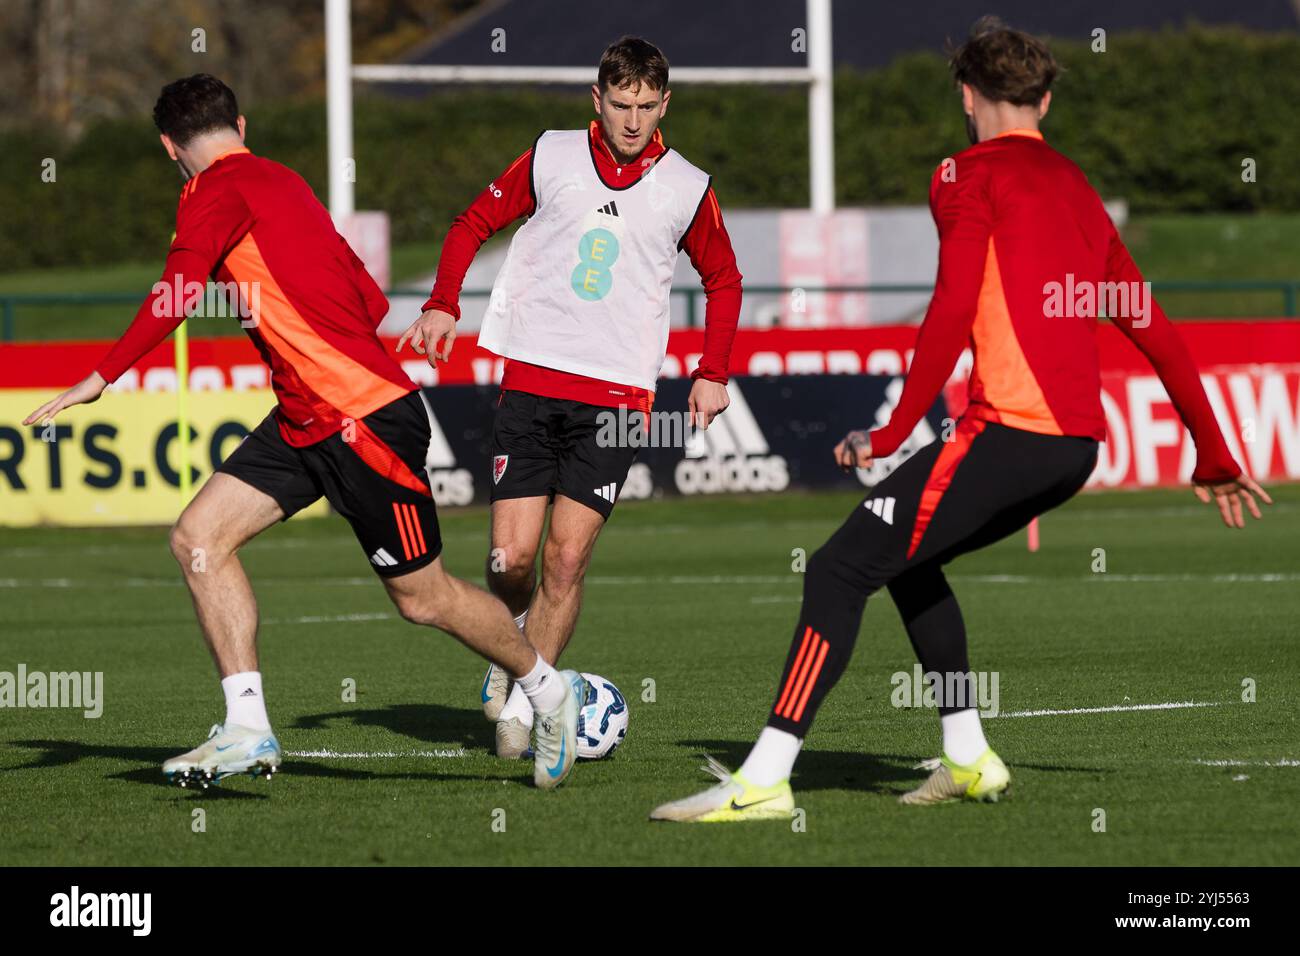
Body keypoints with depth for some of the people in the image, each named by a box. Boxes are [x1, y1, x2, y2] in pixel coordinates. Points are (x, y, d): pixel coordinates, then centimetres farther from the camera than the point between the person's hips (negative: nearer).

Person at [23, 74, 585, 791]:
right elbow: (370, 300, 19)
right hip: (302, 421, 9)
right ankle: (247, 730, -3)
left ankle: (550, 690, 24)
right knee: (199, 539, -1)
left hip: (367, 420, -9)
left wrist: (100, 378, -25)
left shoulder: (216, 190, -11)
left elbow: (177, 296, -27)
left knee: (421, 598, 3)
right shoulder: (282, 182, 15)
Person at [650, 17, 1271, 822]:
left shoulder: (975, 175, 0)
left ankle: (765, 779, -13)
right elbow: (1155, 332, 25)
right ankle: (967, 758, 22)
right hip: (1077, 442, 8)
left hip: (1008, 427, -8)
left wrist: (891, 435, -8)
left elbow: (953, 313, -12)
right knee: (907, 561, 26)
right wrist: (1215, 461, 30)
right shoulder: (1078, 190, 23)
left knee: (839, 571, -6)